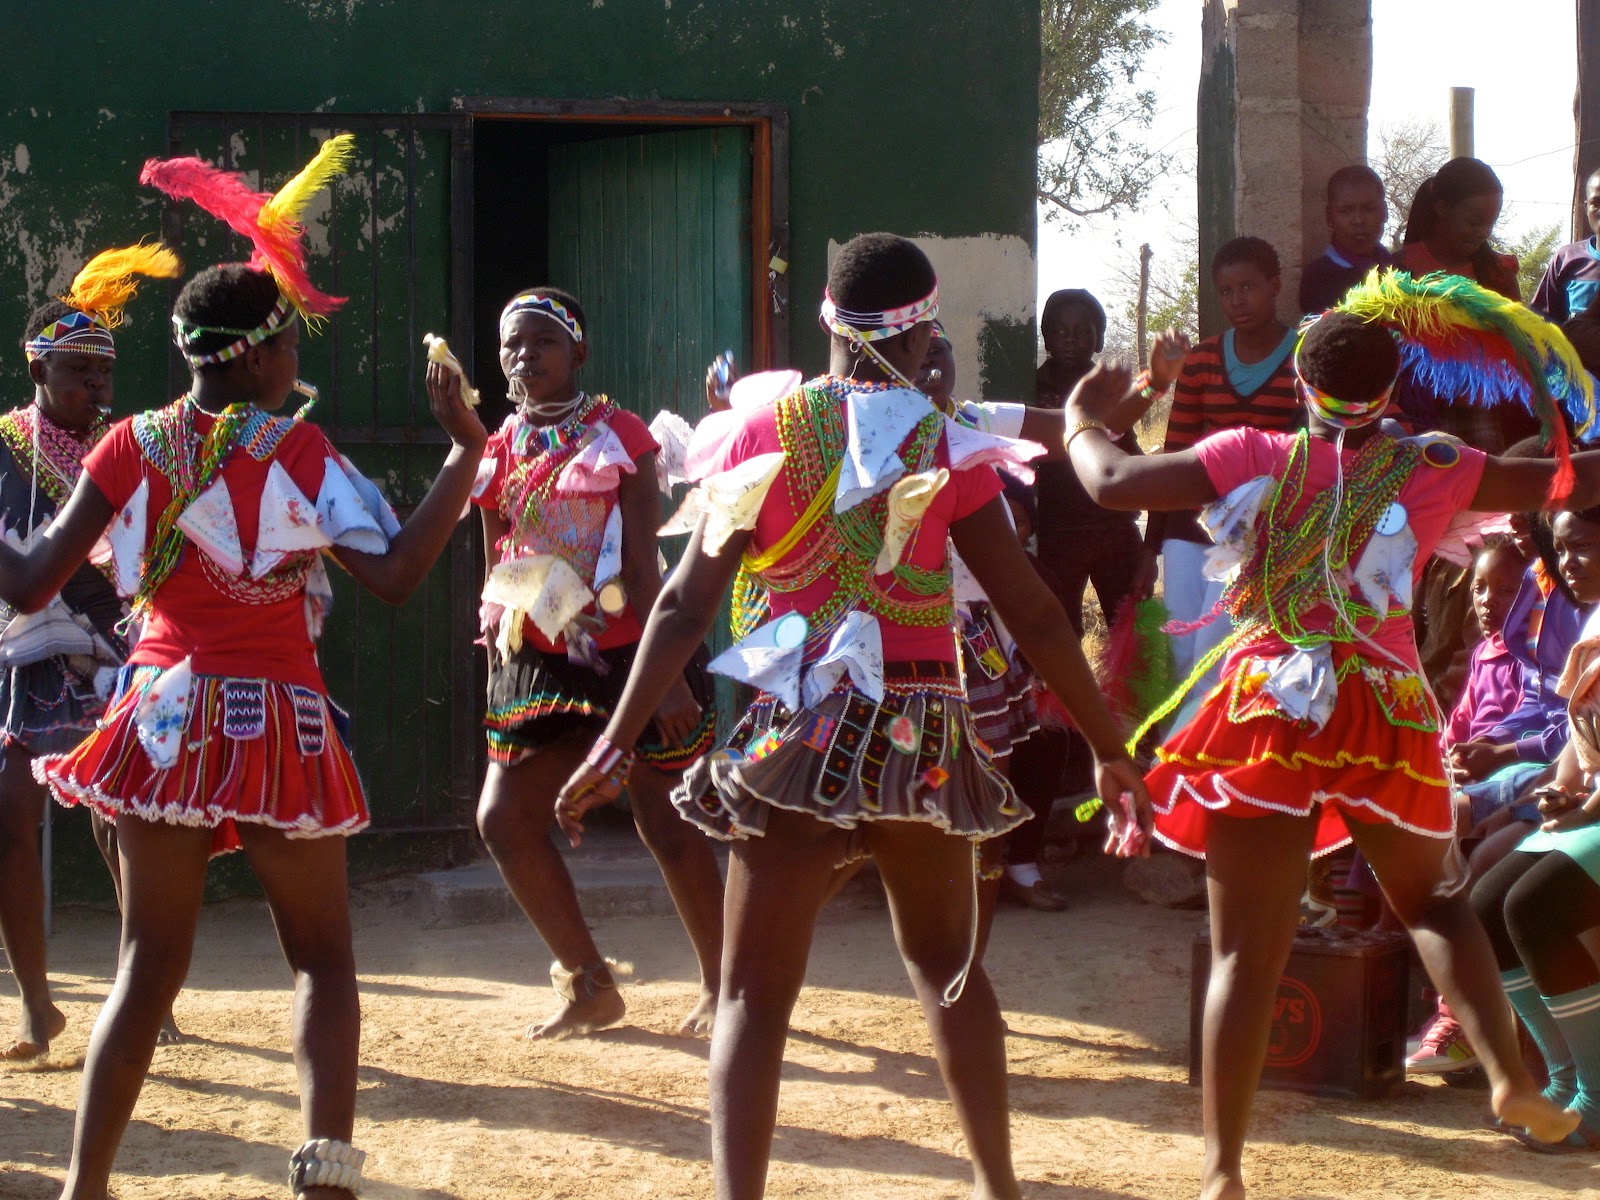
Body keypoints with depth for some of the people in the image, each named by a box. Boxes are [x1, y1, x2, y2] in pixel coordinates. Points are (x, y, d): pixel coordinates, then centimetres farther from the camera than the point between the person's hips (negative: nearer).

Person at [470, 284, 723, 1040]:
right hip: (541, 662, 5)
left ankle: (720, 985, 15)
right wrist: (496, 664, 8)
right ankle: (589, 985, 13)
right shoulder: (499, 454, 6)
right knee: (504, 819, 0)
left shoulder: (619, 438, -7)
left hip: (626, 653, -5)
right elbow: (497, 573, 11)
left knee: (669, 829, -3)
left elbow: (643, 569, -11)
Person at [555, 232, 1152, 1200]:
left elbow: (687, 602, -4)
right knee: (949, 965, 22)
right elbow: (1034, 615, -2)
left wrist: (617, 745, 0)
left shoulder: (765, 434, 0)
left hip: (798, 733, -1)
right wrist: (1110, 749, 7)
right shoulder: (948, 448, -3)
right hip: (923, 734, 1)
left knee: (756, 994, 3)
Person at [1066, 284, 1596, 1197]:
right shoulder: (1433, 469, 0)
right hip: (1386, 718, 1)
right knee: (1435, 901, 26)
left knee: (1247, 953, 1)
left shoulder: (1252, 458, -2)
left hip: (1265, 714, -1)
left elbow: (1114, 483, -2)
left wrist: (1084, 420, 18)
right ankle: (1512, 1077, 12)